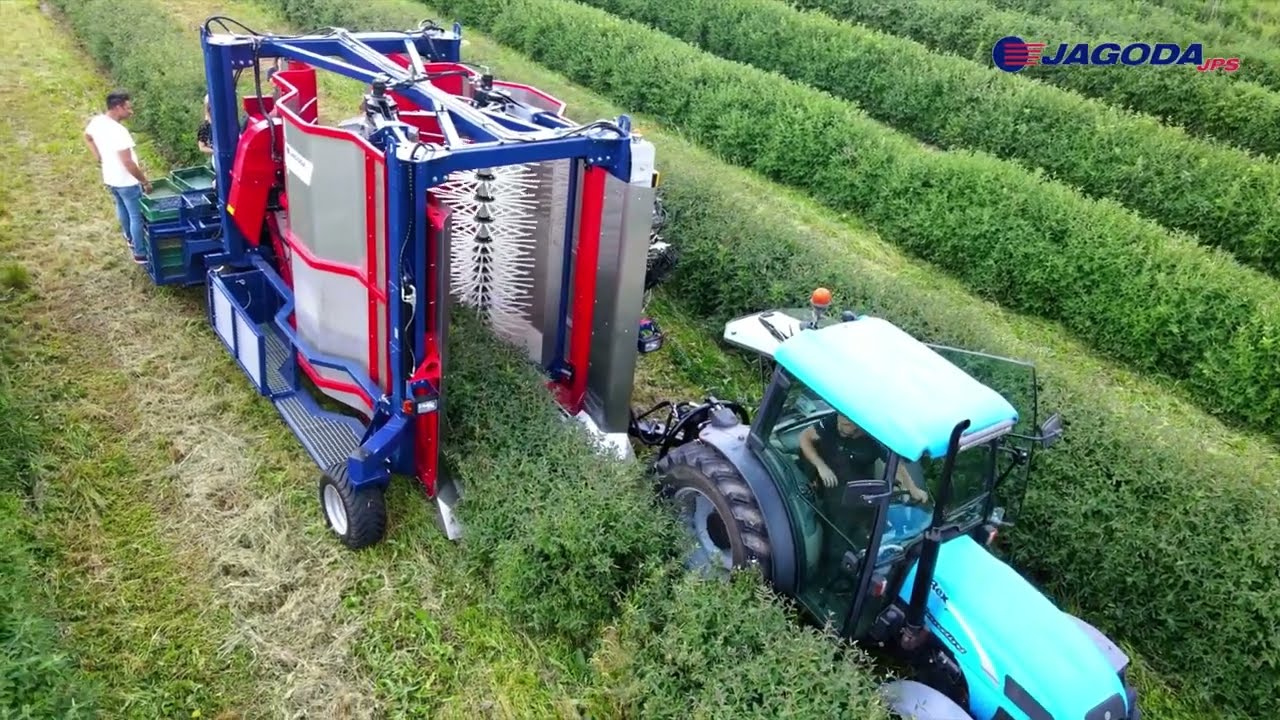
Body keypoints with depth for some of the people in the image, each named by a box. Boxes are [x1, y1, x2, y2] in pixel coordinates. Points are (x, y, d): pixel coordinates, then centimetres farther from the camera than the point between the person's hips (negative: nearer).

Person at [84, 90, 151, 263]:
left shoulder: (96, 121, -5)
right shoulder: (118, 132, -32)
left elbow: (87, 137, 17)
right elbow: (128, 163, -31)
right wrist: (145, 181, -20)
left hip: (110, 178, 9)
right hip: (126, 181, -9)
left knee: (122, 208, 29)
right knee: (137, 217, 5)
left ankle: (130, 238, 50)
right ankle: (141, 254, 14)